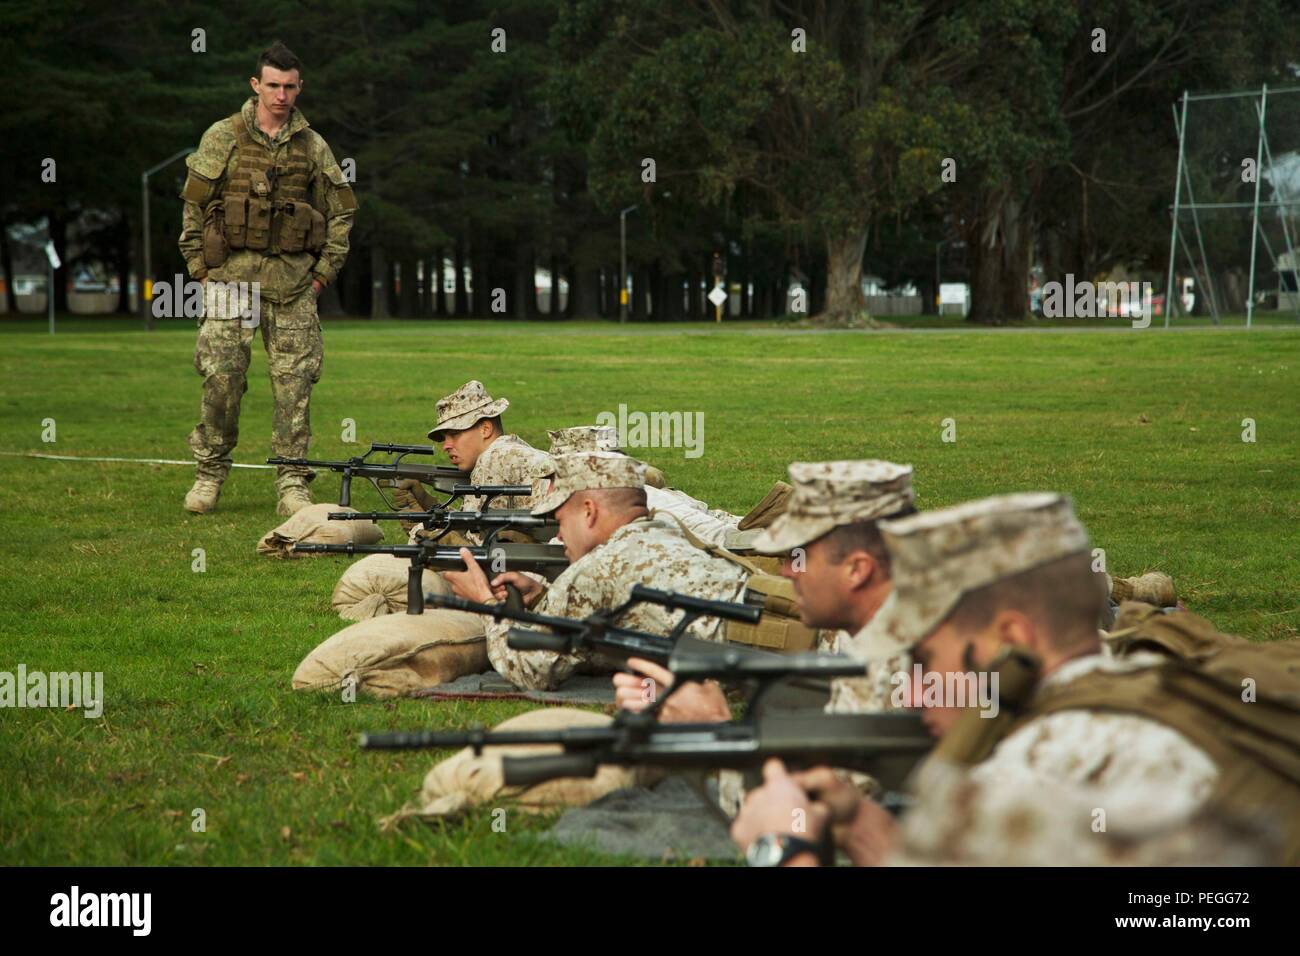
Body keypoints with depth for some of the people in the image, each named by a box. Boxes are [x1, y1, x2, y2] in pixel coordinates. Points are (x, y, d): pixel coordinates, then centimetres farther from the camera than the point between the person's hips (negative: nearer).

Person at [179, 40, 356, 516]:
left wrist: (324, 271, 7)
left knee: (295, 381, -2)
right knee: (221, 377, -5)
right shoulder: (222, 138, 4)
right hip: (231, 275, -1)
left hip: (292, 281, 1)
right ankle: (209, 472, 8)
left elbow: (342, 210, 15)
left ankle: (292, 483, 3)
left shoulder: (312, 147, 9)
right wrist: (200, 267, 1)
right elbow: (193, 205, 7)